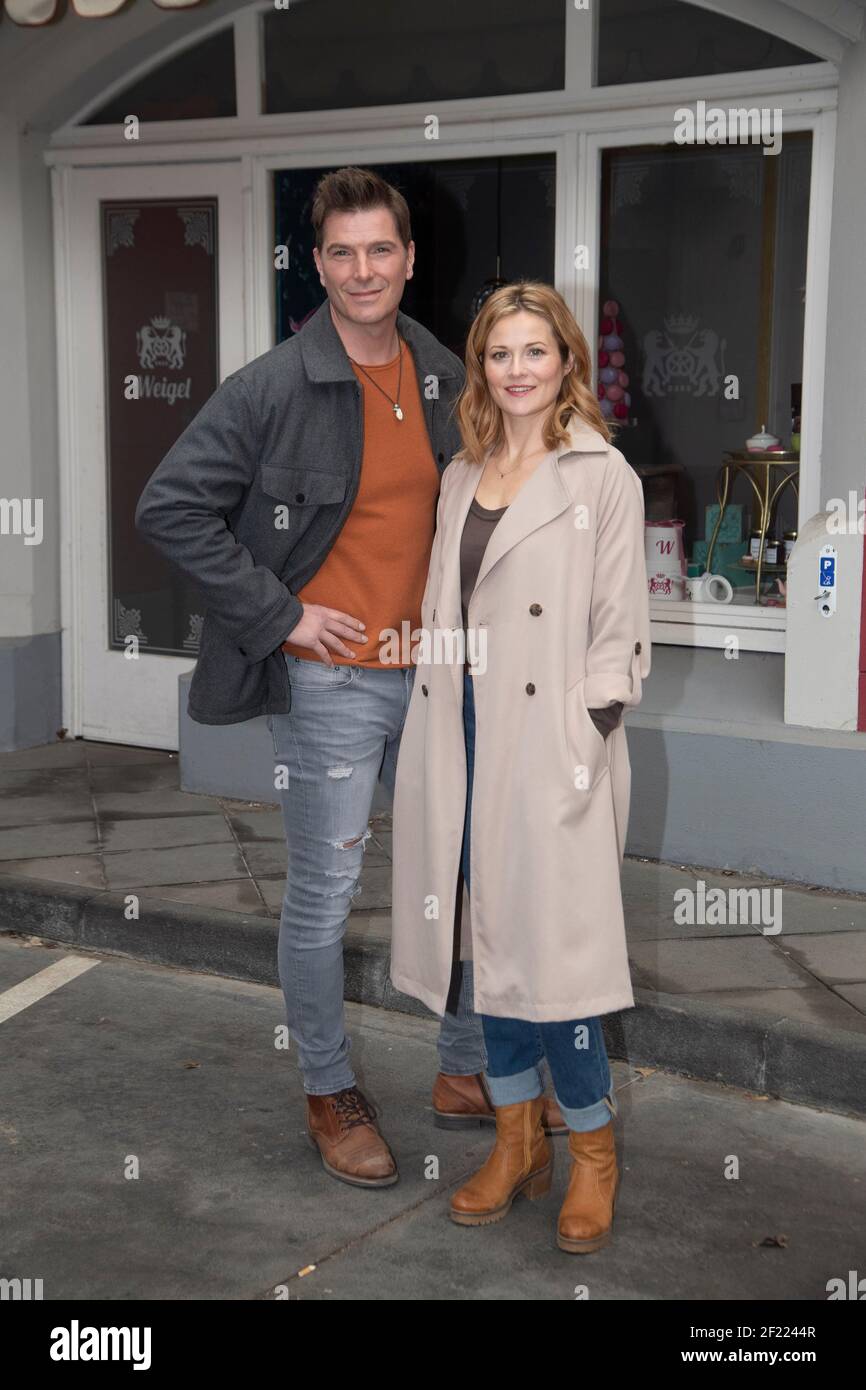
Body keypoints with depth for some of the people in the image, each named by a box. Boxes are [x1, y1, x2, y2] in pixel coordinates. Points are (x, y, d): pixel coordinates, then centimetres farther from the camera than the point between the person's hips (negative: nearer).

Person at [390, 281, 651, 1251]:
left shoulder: (604, 477, -3)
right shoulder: (461, 475, 14)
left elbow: (619, 629, -5)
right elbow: (443, 610, 15)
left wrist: (587, 743, -12)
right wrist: (434, 721, 9)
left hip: (550, 746, -6)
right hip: (462, 734, 6)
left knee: (546, 945, -6)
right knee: (482, 939, 11)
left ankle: (591, 1148, 15)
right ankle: (517, 1139, 26)